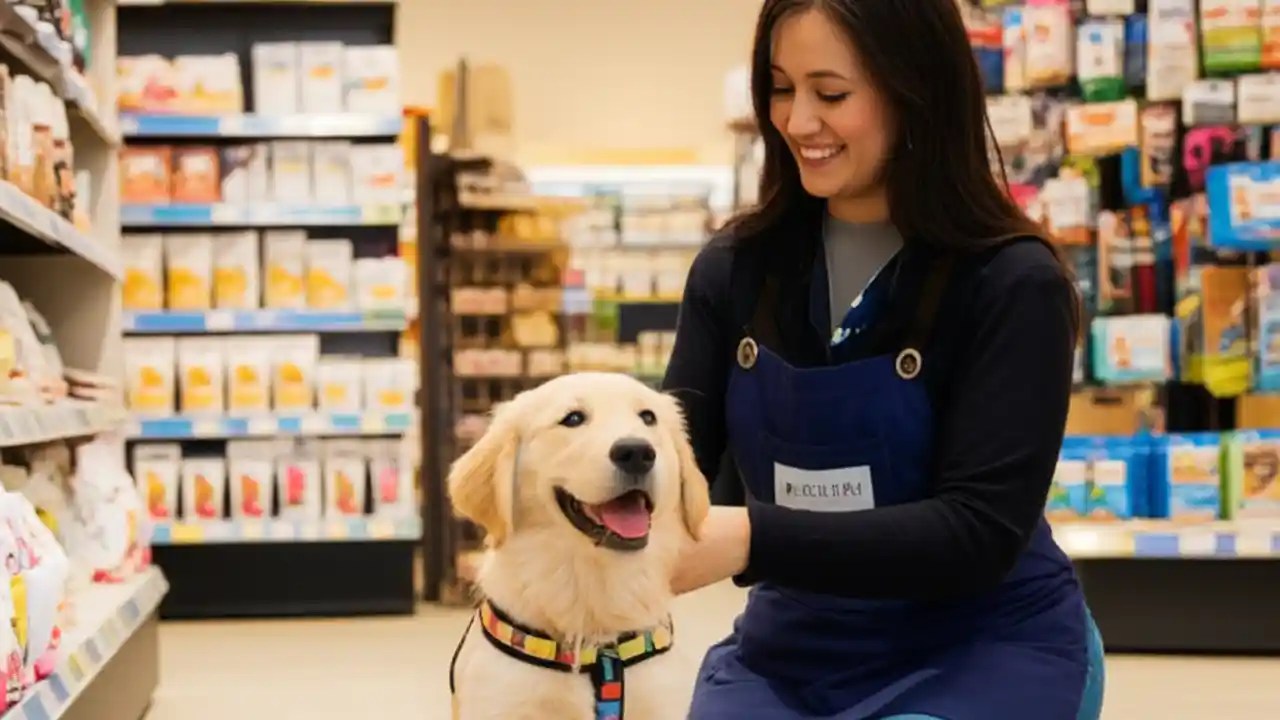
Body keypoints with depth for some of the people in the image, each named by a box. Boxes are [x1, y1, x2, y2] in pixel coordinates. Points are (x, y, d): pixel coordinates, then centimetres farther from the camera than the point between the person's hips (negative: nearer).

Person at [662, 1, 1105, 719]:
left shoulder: (1013, 285, -14)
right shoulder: (735, 269, 0)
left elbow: (980, 530, -22)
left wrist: (751, 540, -33)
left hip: (986, 653, -4)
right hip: (793, 646, 4)